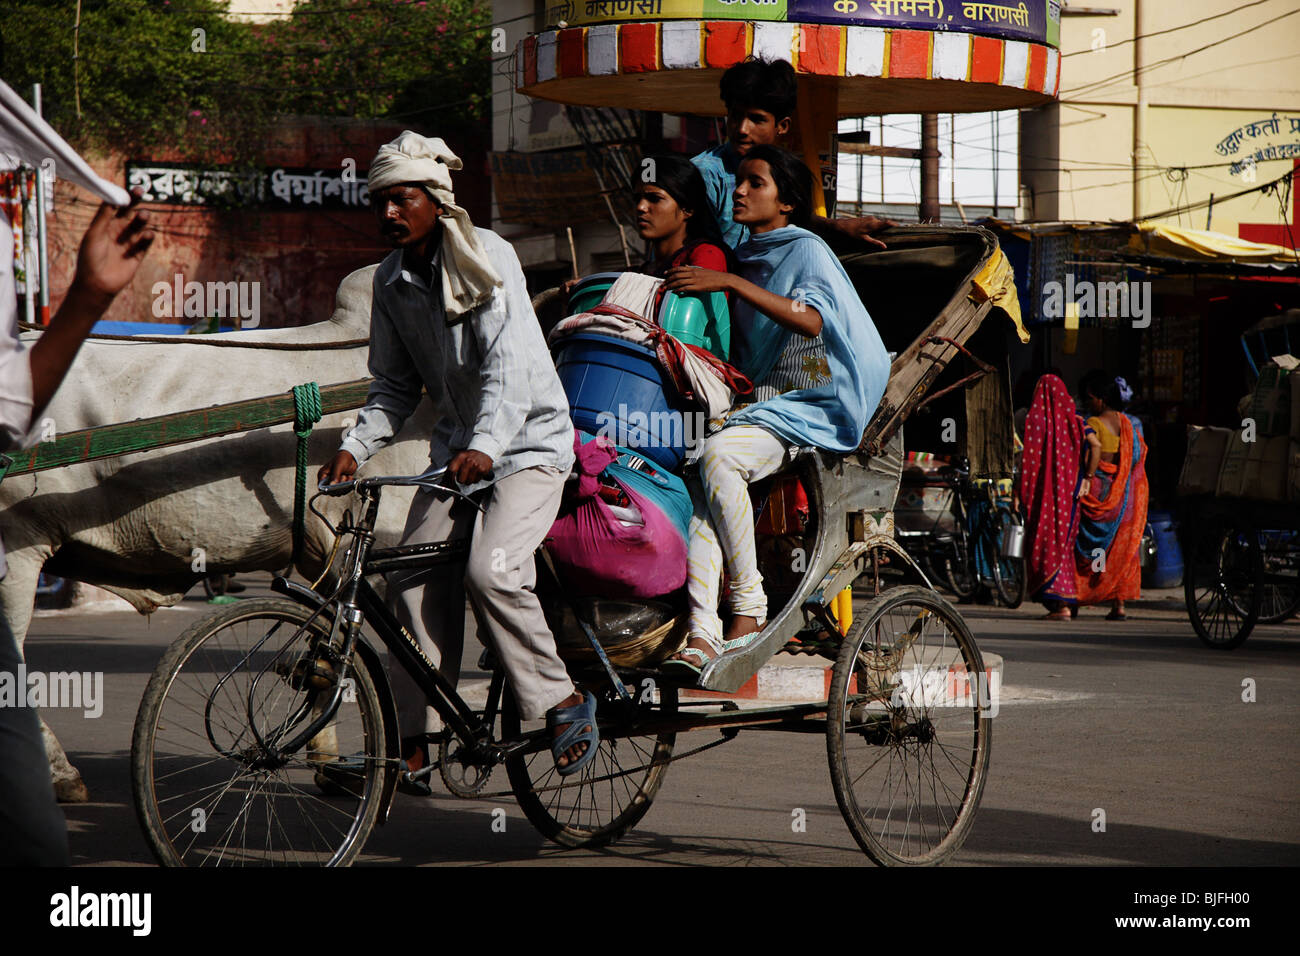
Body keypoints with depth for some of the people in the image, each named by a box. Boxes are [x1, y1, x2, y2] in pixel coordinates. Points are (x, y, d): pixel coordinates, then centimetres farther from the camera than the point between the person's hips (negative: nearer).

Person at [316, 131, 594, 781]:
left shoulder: (485, 256, -15)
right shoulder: (392, 281, 5)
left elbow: (508, 361, -26)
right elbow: (395, 386, 10)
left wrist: (485, 445, -40)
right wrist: (354, 449, -8)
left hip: (527, 438, -6)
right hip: (456, 444, 6)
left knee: (489, 570, -24)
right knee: (415, 580, -8)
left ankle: (565, 701, -6)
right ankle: (414, 745, -3)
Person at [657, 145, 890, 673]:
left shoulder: (807, 250, -2)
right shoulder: (748, 259, 21)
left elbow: (810, 319, -24)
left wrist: (728, 284, -25)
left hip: (815, 409, -6)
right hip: (762, 404, 6)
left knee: (717, 455, -32)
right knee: (704, 486, -24)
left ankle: (749, 608, -24)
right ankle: (702, 634, -34)